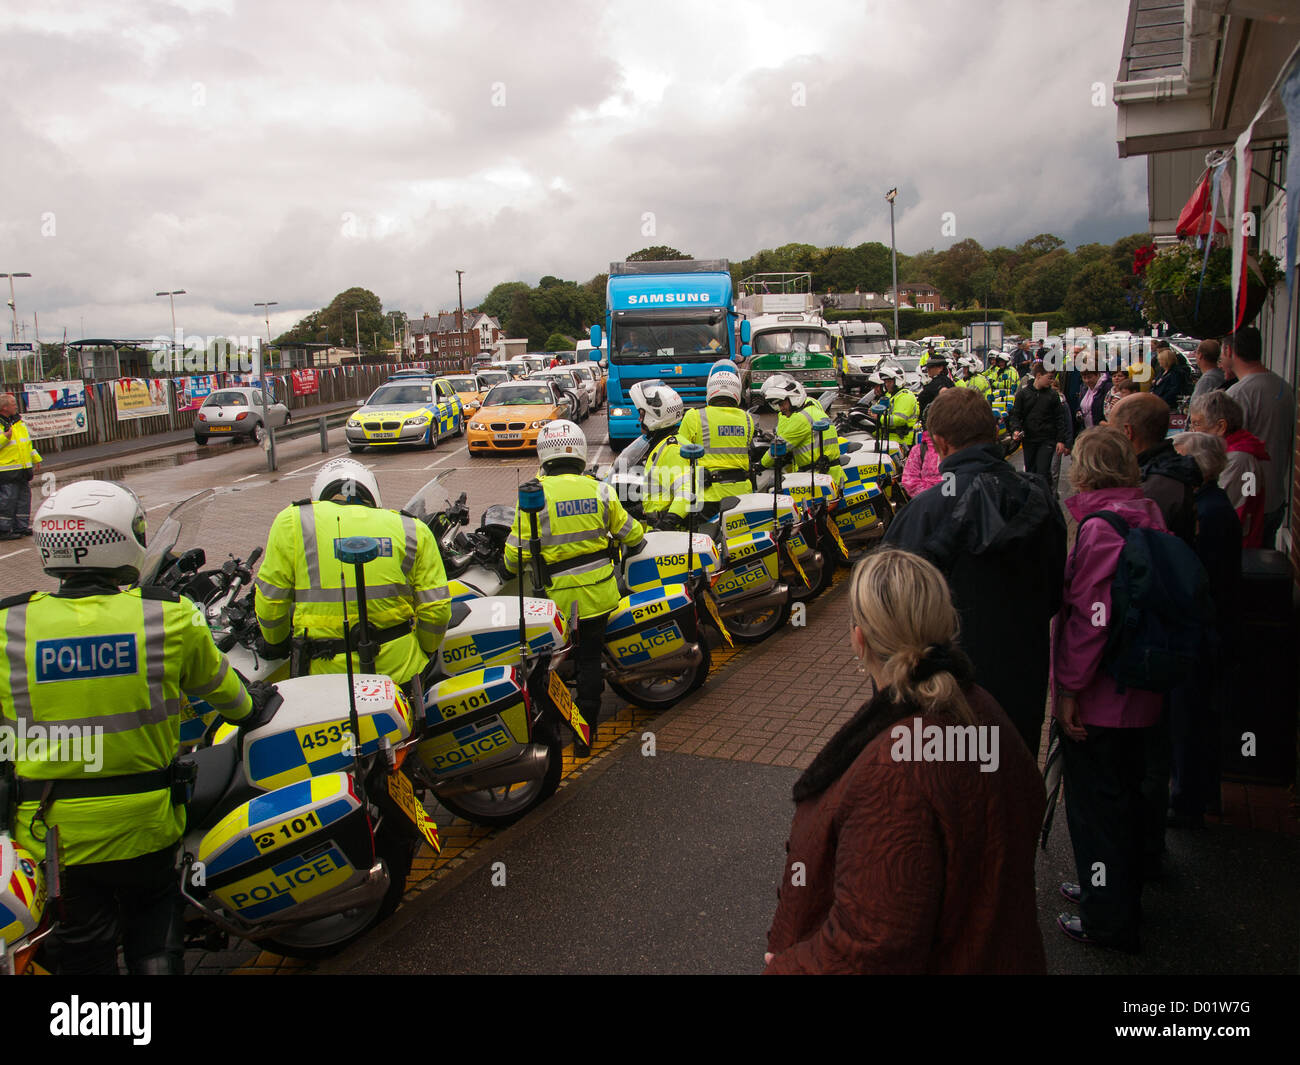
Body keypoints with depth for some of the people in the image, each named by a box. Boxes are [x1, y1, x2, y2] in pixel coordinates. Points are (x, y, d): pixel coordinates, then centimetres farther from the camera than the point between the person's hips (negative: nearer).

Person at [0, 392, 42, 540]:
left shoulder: (19, 420, 15)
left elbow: (27, 441, 25)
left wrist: (35, 459, 25)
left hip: (24, 467, 8)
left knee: (24, 498, 10)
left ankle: (21, 527, 17)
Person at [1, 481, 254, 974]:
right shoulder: (171, 617, -13)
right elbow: (219, 688, 4)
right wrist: (246, 710, 26)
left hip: (51, 835, 1)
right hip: (146, 826, 0)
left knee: (82, 954, 17)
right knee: (154, 931, 22)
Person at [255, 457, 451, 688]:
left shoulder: (292, 522, 5)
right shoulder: (413, 529, 8)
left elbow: (270, 599, 7)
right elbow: (436, 610, 5)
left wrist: (275, 643, 26)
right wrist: (425, 652, 24)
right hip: (399, 670, 2)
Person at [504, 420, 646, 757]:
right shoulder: (599, 490, -3)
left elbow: (516, 555, -10)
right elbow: (631, 534, 8)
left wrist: (518, 568, 12)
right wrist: (641, 534, 31)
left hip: (558, 595, -3)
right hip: (599, 592, 3)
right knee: (590, 658, 13)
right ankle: (585, 733, 16)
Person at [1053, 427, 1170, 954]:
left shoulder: (1101, 528, -21)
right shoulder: (1147, 515, 5)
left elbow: (1090, 616, -25)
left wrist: (1070, 688, -17)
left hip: (1098, 698, -9)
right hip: (1138, 692, 9)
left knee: (1095, 802, 5)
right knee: (1123, 795, 22)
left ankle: (1108, 919, 18)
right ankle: (1112, 889, 41)